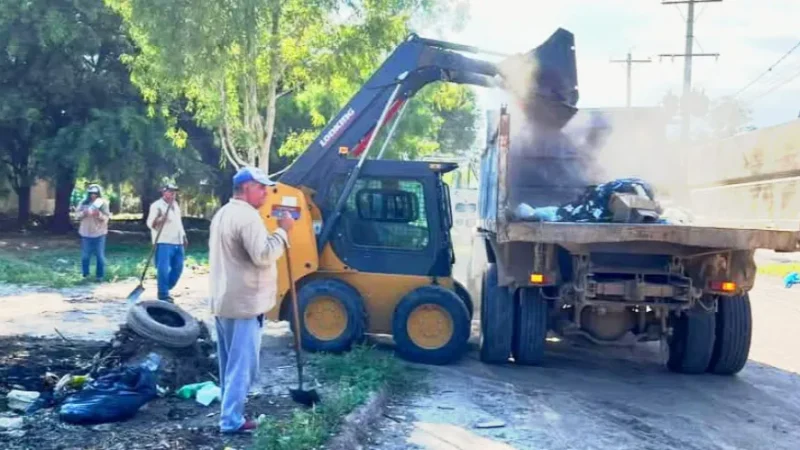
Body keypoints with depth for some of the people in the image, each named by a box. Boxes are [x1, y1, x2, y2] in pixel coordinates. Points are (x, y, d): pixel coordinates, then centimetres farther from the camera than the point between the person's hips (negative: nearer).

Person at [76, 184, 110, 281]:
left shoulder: (103, 203, -3)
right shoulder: (83, 203, 3)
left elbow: (106, 218, -7)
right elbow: (78, 215, 3)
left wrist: (99, 214, -25)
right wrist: (83, 213, -17)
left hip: (99, 233, -2)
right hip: (86, 233, 2)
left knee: (100, 255, 1)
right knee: (85, 255, 8)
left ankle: (100, 275, 11)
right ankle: (85, 274, 23)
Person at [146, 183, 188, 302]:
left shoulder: (175, 204, 17)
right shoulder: (157, 205, -7)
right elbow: (150, 224, -14)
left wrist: (184, 236, 25)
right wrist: (159, 220, -33)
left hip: (177, 242, 8)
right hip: (164, 242, -8)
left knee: (178, 268, 10)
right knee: (163, 269, -9)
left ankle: (165, 290, 24)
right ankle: (163, 294, -1)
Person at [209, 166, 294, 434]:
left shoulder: (223, 213, 16)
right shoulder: (247, 215, -18)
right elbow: (263, 256, -24)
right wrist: (282, 231, -15)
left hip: (223, 301, 11)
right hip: (244, 303, -10)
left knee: (229, 364, 18)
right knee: (242, 365, -4)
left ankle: (230, 413, 28)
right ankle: (232, 421, -1)